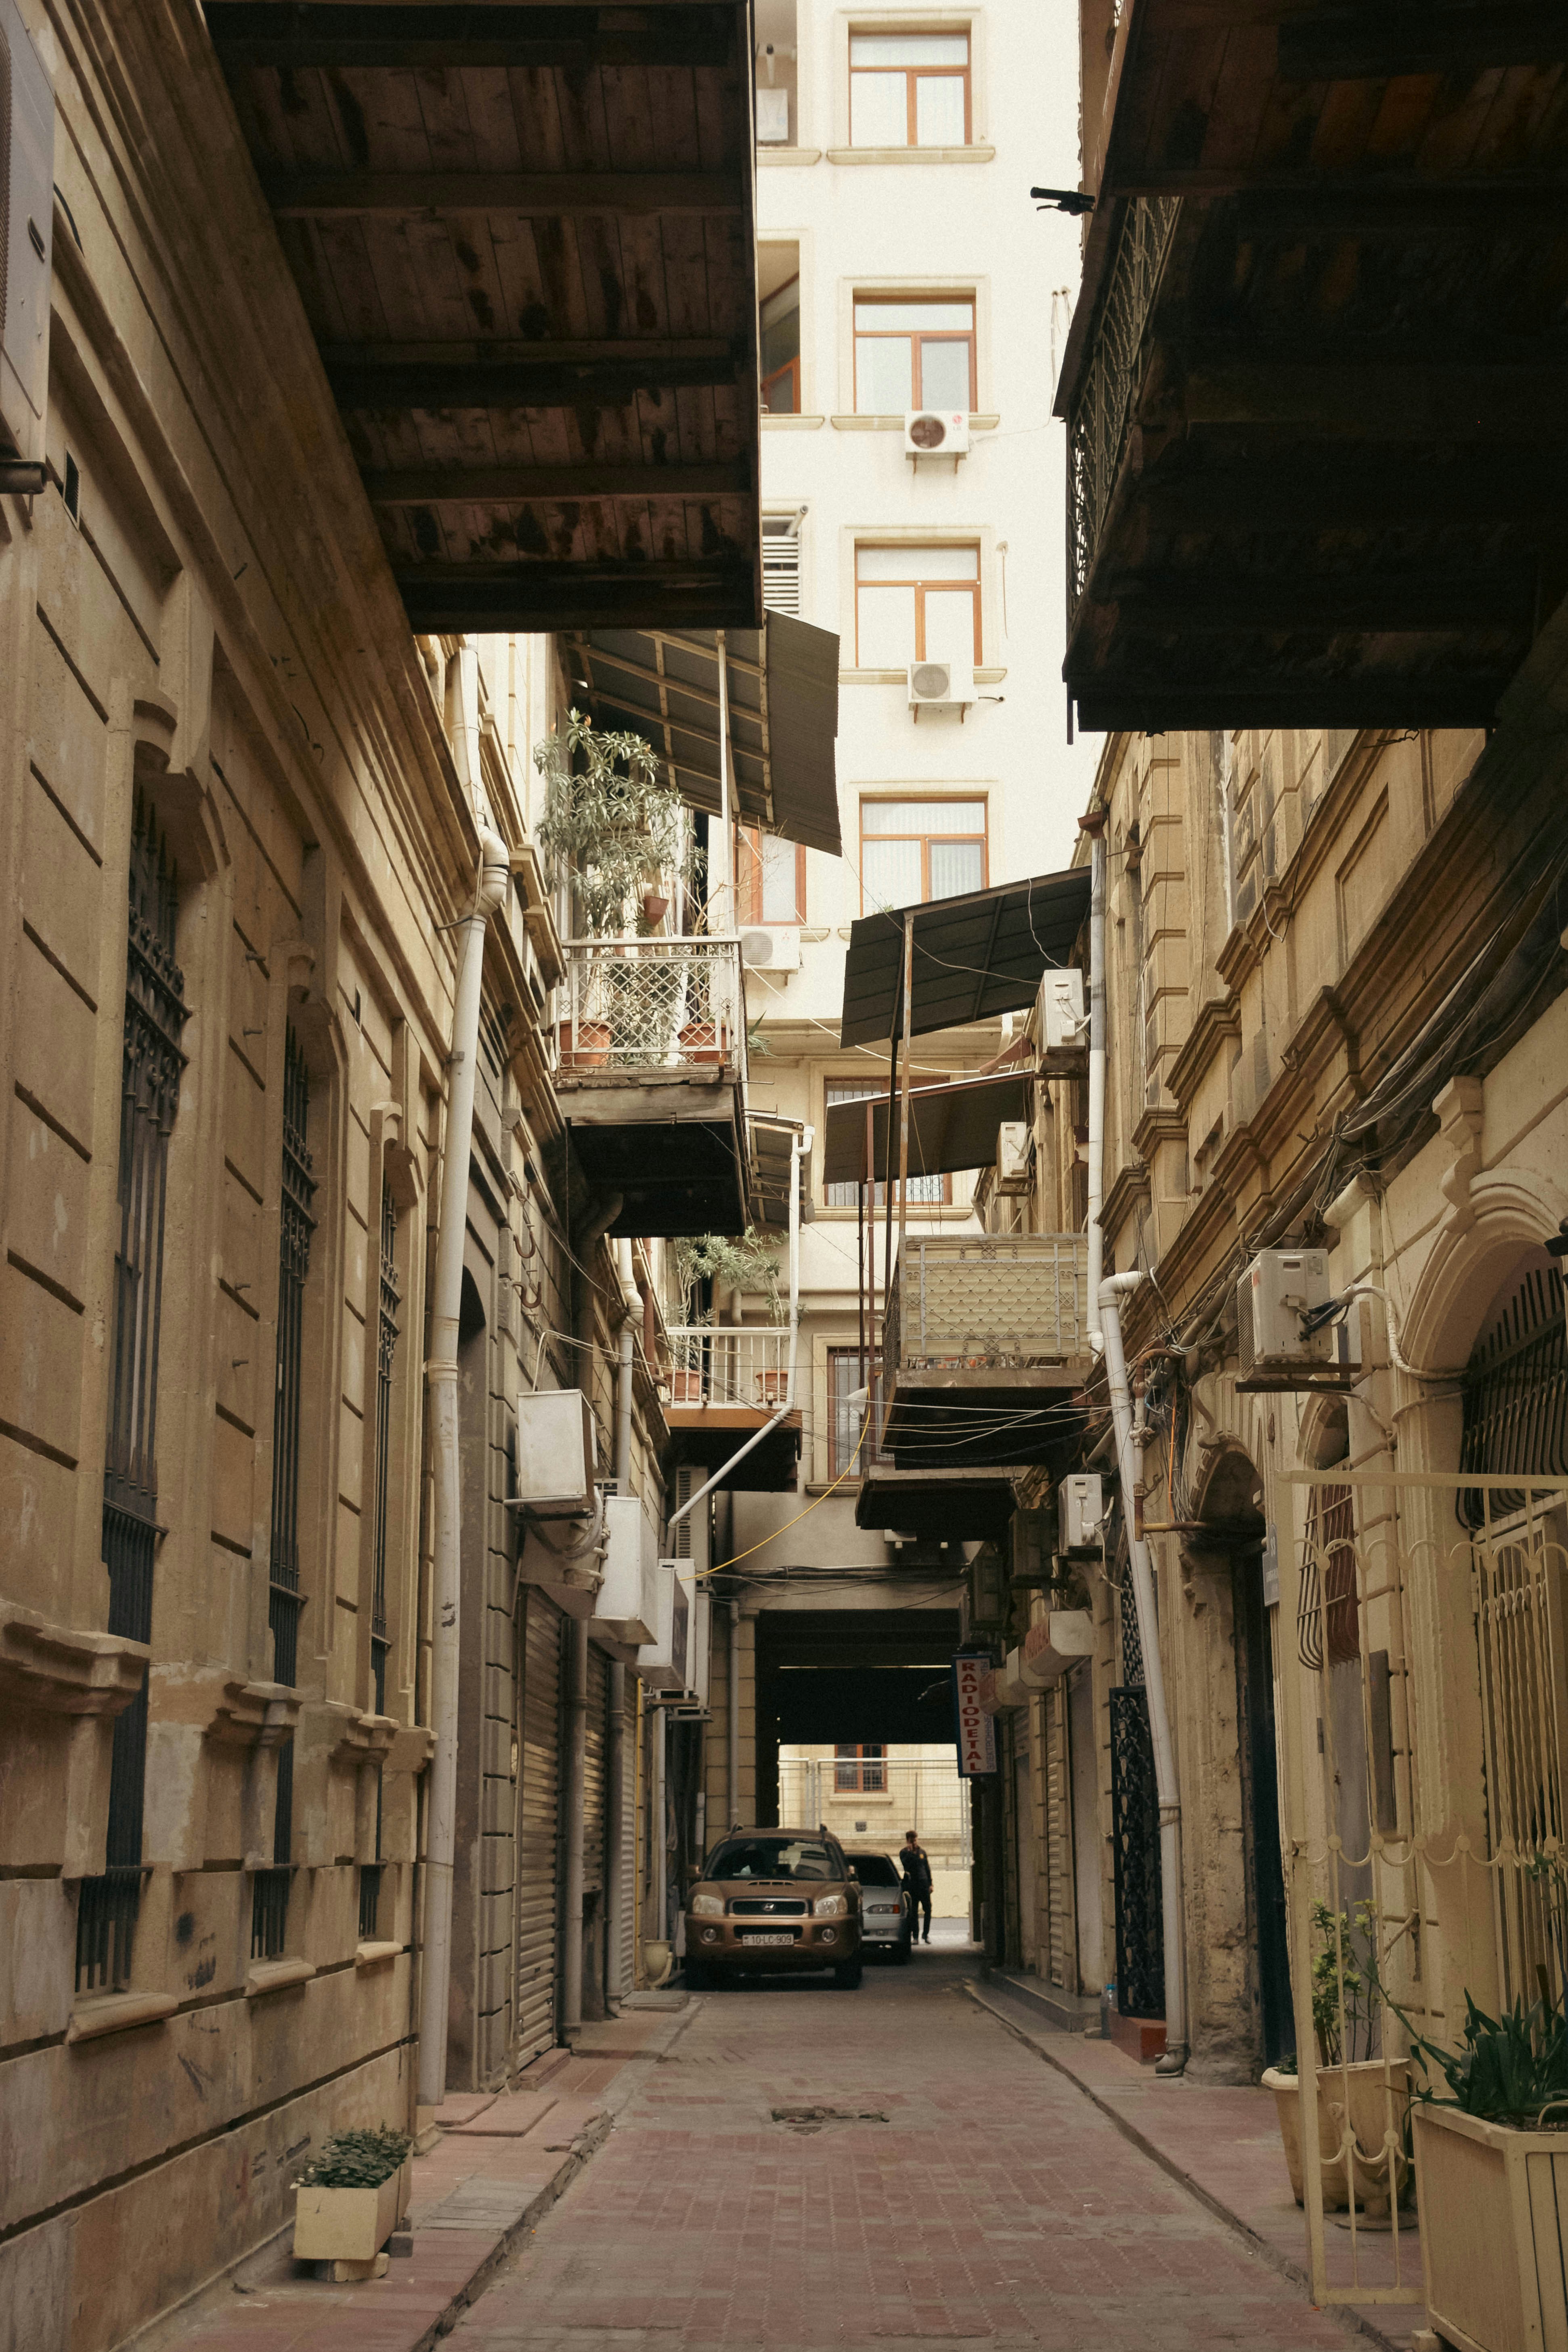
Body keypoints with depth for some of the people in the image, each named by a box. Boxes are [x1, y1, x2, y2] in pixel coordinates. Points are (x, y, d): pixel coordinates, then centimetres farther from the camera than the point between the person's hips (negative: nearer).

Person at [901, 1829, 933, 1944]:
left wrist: (930, 1884, 10)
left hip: (924, 1884, 3)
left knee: (928, 1909, -2)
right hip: (912, 1885, -3)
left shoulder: (922, 1852, 12)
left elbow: (927, 1868, 15)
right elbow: (906, 1865, -16)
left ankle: (926, 1934, 9)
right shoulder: (904, 1853, 2)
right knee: (914, 1912, -2)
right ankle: (916, 1936, 3)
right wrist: (910, 1852, -20)